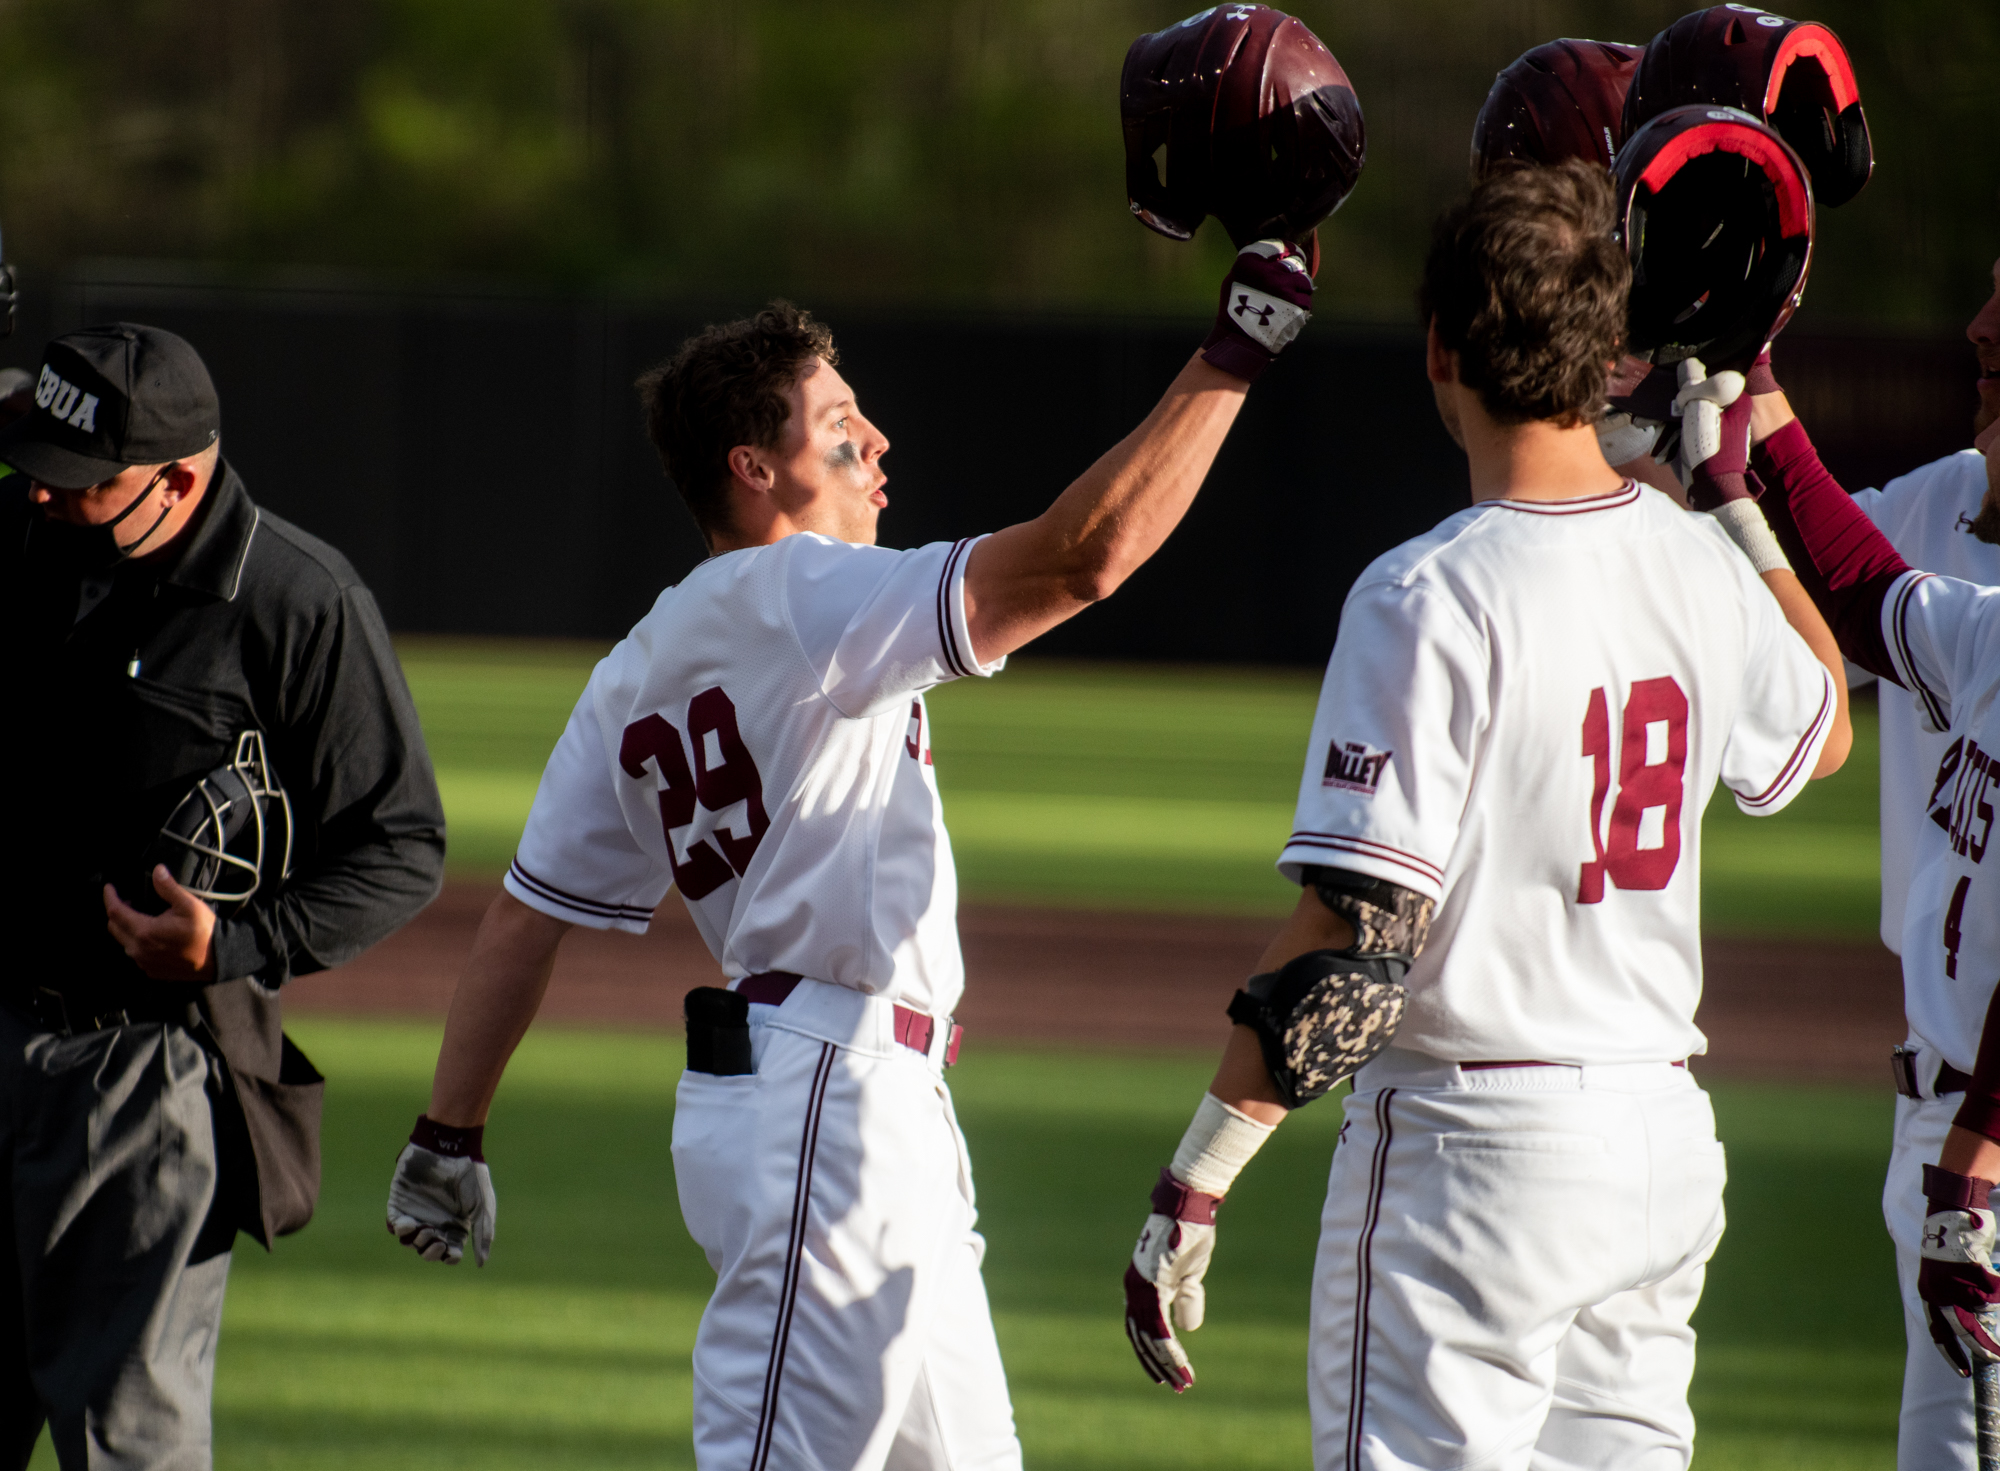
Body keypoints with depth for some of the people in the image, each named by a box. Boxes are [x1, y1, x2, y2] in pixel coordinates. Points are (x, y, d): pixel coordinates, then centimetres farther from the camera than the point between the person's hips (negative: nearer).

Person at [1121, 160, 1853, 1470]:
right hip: (1666, 1139, 7)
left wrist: (1195, 1183, -16)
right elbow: (1820, 734, 27)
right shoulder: (1697, 562, 3)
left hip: (1475, 1141, -7)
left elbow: (1355, 937, -20)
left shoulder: (1433, 596, -16)